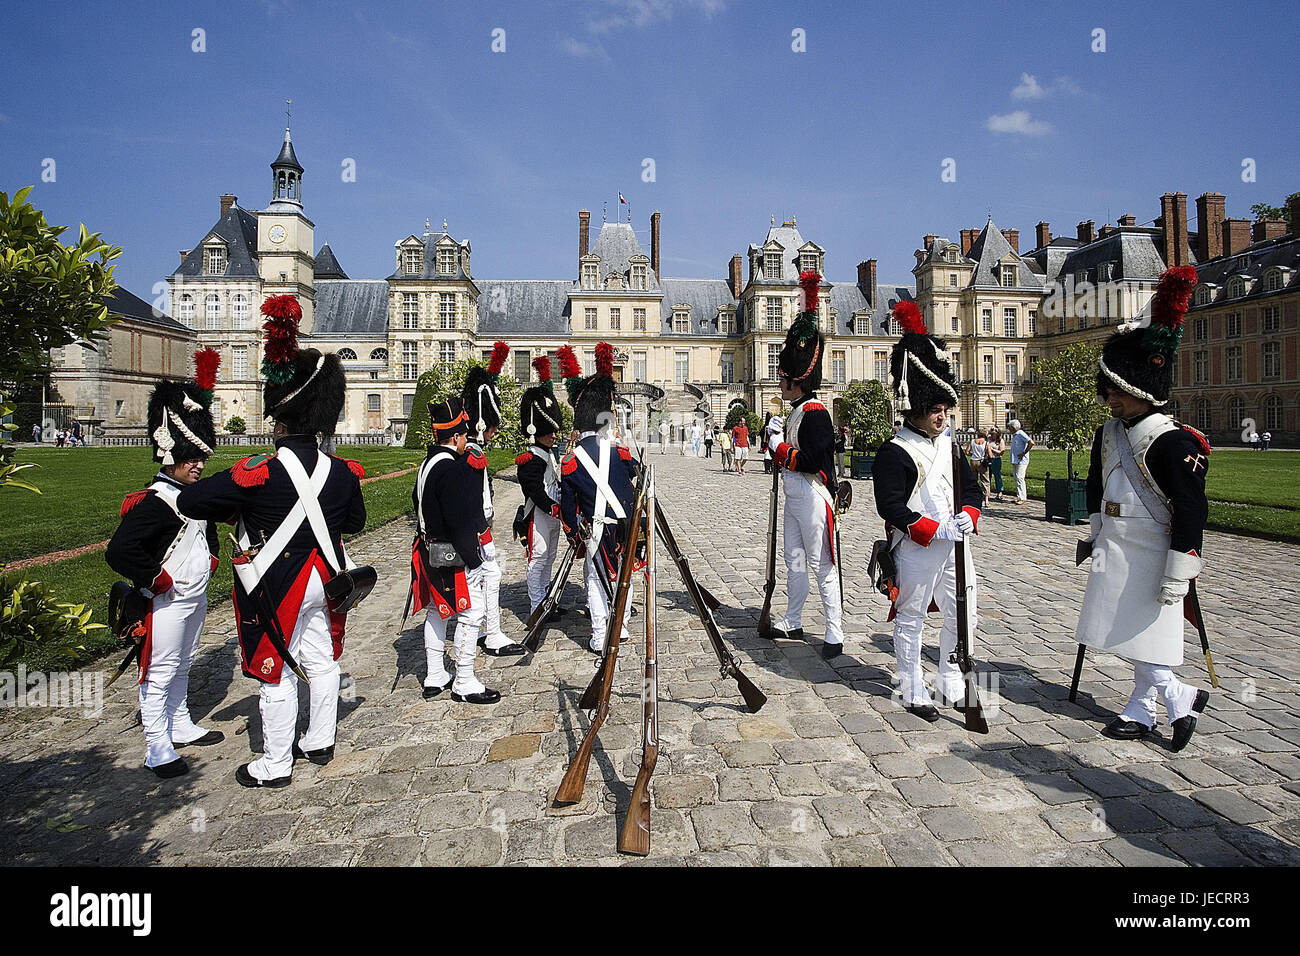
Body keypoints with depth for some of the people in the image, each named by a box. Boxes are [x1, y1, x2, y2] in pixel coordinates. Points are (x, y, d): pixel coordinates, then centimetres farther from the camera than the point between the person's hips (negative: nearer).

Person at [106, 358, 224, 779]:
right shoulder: (154, 502, -21)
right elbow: (118, 551, -30)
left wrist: (210, 559, 13)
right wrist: (158, 580, -21)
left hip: (196, 596, 9)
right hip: (167, 603, -9)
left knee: (182, 667, 22)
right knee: (159, 676, 3)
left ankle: (181, 726, 38)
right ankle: (158, 751, 13)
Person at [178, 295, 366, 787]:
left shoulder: (259, 472, -23)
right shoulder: (341, 471, -7)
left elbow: (191, 501, -15)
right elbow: (355, 521, 7)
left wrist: (237, 511, 2)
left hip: (277, 584, -5)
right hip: (324, 577, 5)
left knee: (275, 673, 8)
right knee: (321, 662, 18)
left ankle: (274, 765, 23)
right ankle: (319, 742, 34)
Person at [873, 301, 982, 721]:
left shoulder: (949, 444, 12)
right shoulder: (894, 452, -13)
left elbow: (970, 487, 15)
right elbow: (891, 506, -19)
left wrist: (968, 516, -6)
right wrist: (935, 531, -22)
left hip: (954, 546, 8)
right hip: (916, 550, -8)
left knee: (963, 617, 14)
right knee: (911, 620, 6)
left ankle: (951, 683, 32)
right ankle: (912, 691, 20)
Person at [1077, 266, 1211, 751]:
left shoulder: (1172, 443, -18)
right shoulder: (1108, 434, 7)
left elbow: (1191, 511, -19)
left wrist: (1178, 574, -19)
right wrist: (1096, 535, 21)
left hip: (1148, 556, -8)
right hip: (1114, 551, 8)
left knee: (1145, 635, -1)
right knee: (1129, 635, 15)